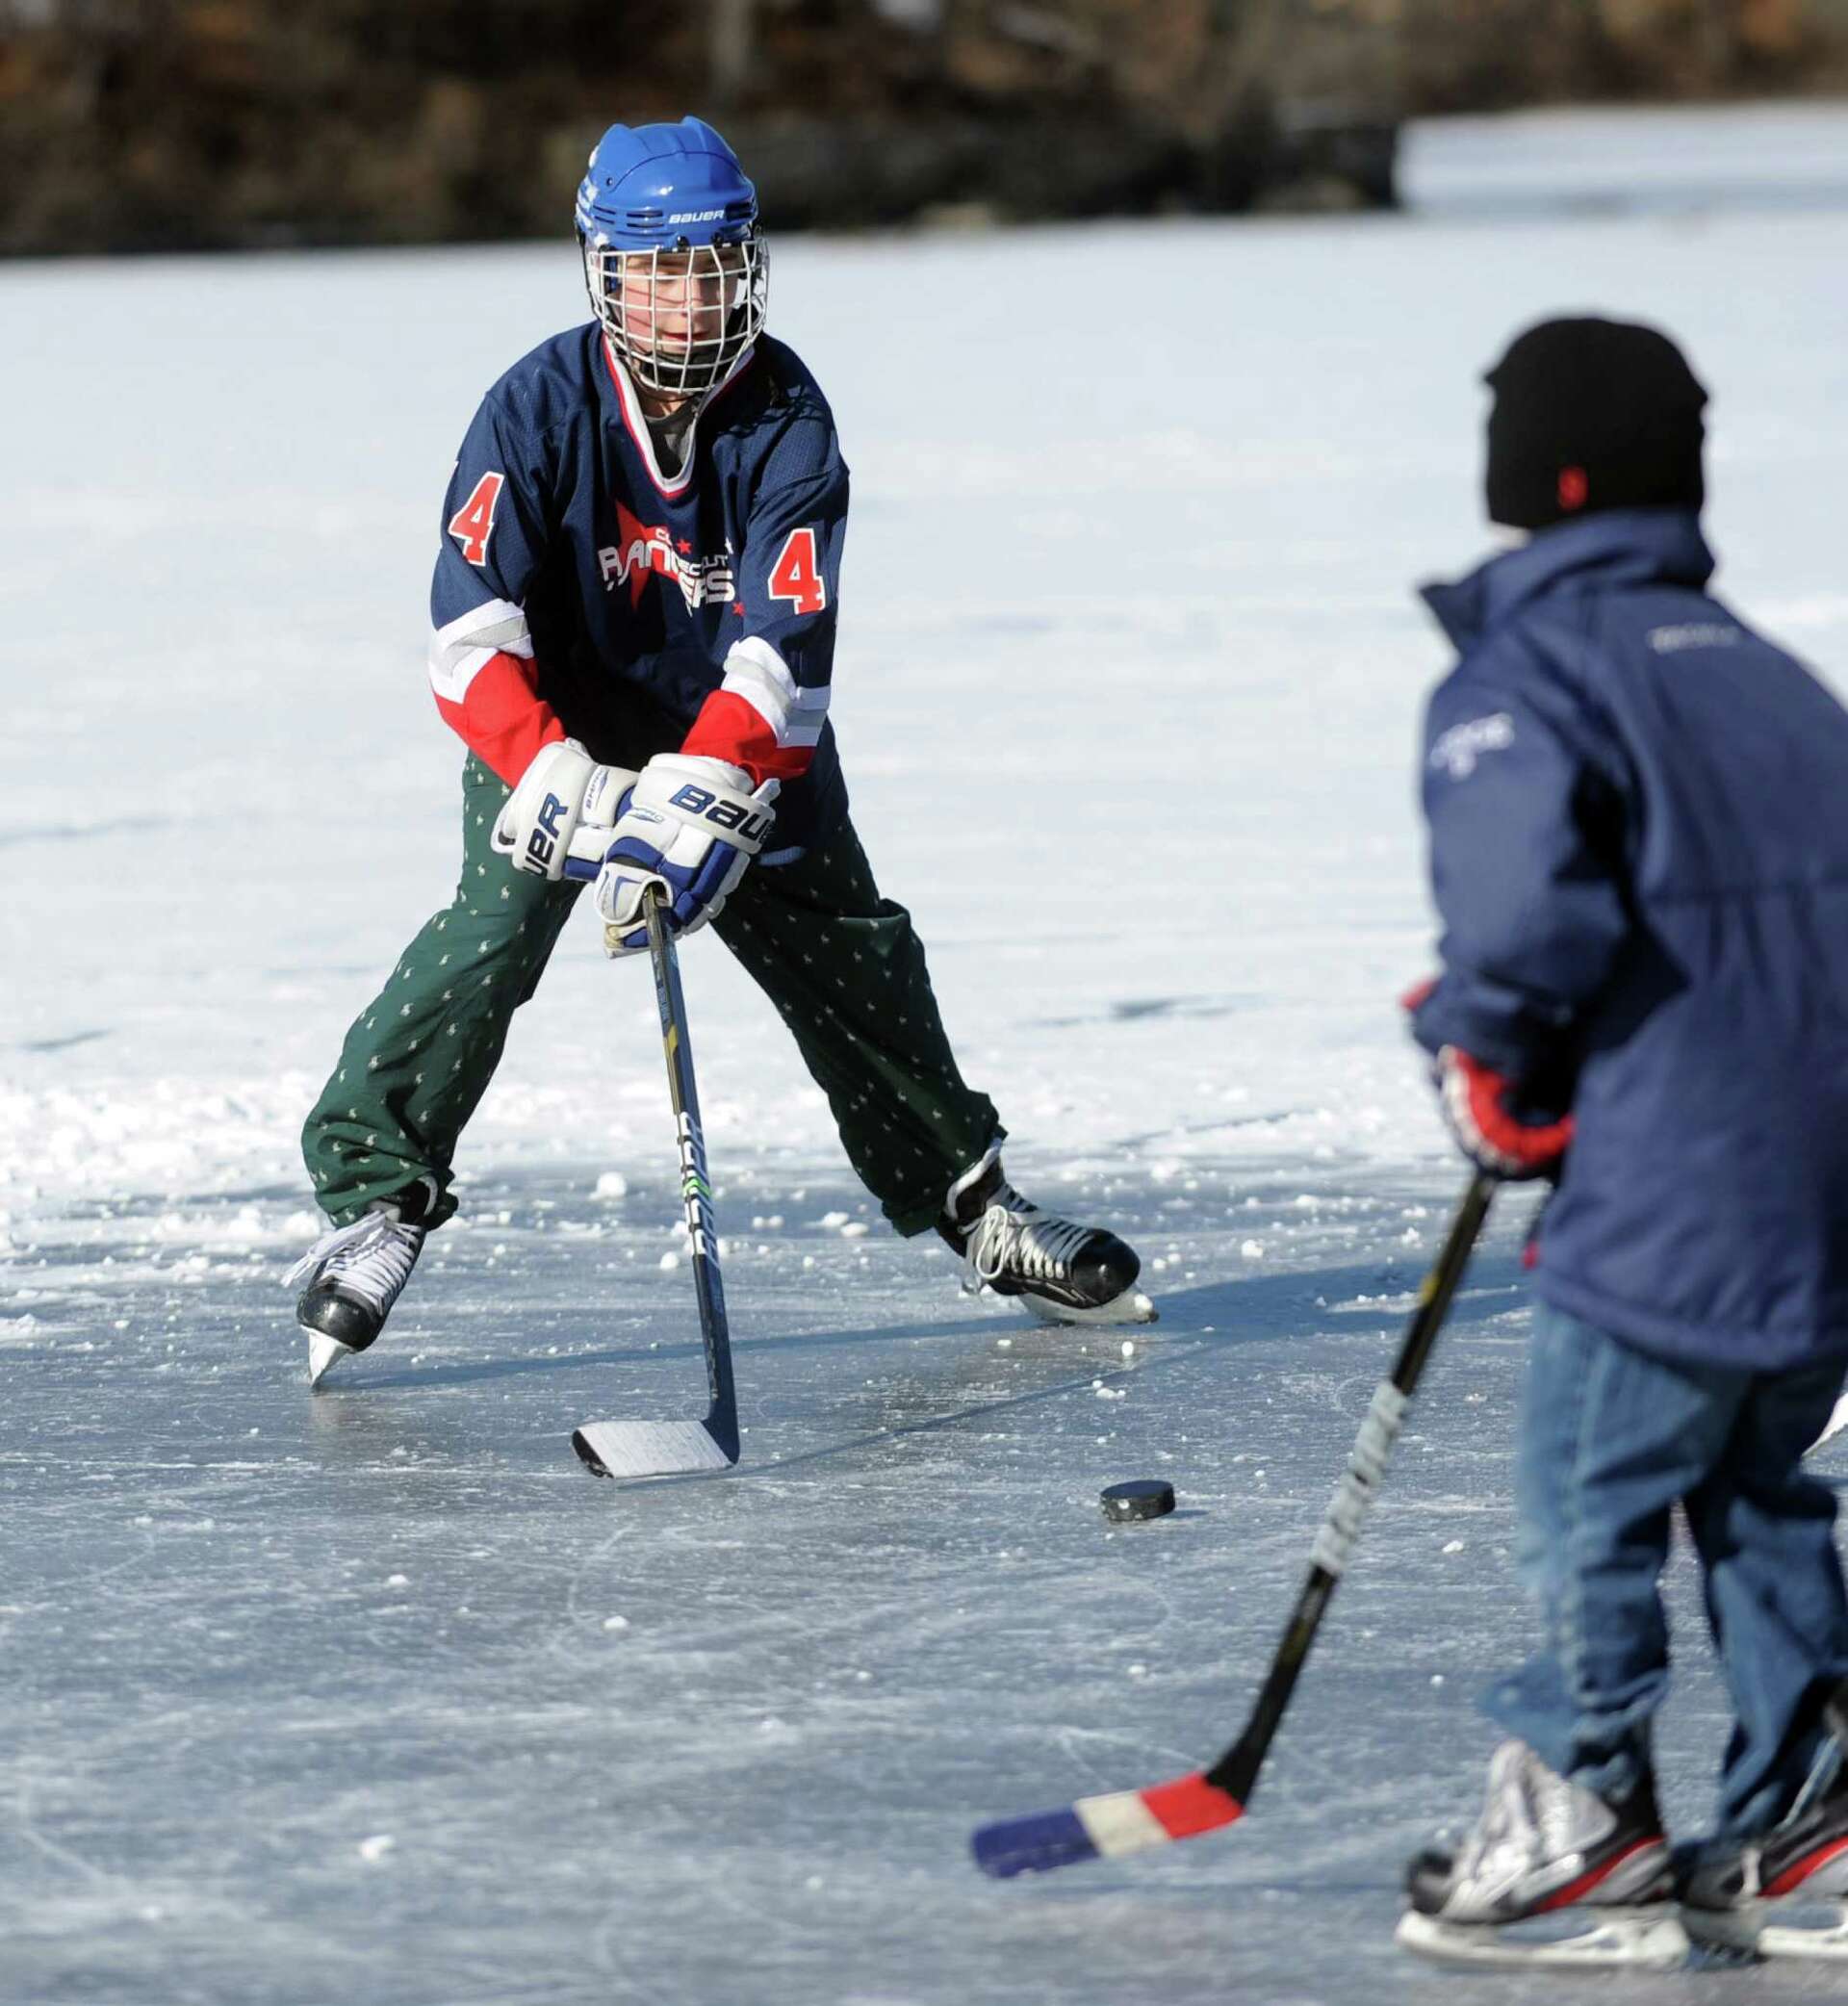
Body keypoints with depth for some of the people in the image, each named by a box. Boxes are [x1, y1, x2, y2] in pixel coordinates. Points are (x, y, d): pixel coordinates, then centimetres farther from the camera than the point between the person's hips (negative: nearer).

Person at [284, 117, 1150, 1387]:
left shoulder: (789, 424, -18)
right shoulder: (541, 409, -20)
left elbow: (784, 652, -27)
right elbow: (473, 634, -27)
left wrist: (699, 805, -41)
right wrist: (558, 783, -42)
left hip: (746, 749, 2)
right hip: (555, 736, -2)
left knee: (852, 959, 2)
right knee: (497, 923, -24)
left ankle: (974, 1204, 21)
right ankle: (376, 1199, -22)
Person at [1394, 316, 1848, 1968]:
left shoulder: (1520, 685, -8)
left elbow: (1524, 916, -24)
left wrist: (1490, 1055, -3)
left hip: (1677, 1199, -8)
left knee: (1590, 1493, 5)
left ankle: (1584, 1831, 12)